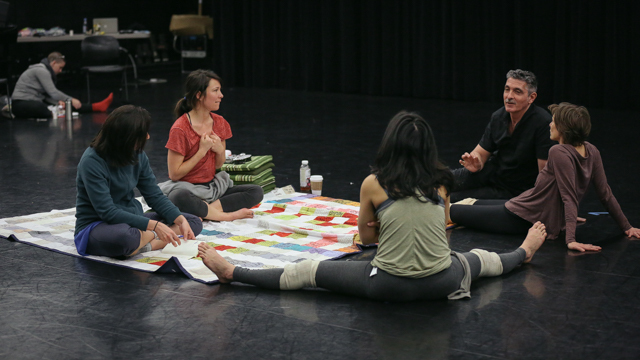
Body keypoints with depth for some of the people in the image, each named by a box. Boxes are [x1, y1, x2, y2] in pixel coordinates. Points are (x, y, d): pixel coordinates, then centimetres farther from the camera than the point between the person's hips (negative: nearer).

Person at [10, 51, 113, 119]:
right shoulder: (41, 71, -16)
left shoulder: (44, 71, 16)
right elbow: (53, 92, -20)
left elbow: (47, 95, 6)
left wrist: (58, 102, -11)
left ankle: (96, 107, -4)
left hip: (33, 101, 8)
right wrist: (72, 100, -12)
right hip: (21, 104, -8)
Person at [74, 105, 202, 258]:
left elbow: (155, 195, 5)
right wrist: (154, 225, -30)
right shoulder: (92, 162, -21)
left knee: (195, 222, 0)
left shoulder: (137, 155, 1)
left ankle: (145, 243, -19)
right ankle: (153, 235, -11)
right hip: (96, 226, -8)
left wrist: (181, 220, -12)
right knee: (125, 237, -44)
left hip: (131, 219, 8)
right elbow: (107, 211, -25)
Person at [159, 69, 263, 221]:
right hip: (186, 188, -7)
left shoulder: (220, 123, 5)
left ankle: (210, 208, -24)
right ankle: (226, 215, -26)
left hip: (211, 188, 7)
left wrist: (220, 150, -9)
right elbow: (174, 174, -15)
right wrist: (202, 151, -17)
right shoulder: (180, 129, -15)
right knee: (179, 198, -42)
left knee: (256, 192, -12)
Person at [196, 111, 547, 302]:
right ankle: (524, 253, 63)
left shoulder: (373, 184, -7)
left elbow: (365, 236, 8)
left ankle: (232, 272, 7)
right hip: (442, 283, 3)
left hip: (390, 286, -3)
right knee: (477, 258, 36)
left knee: (306, 271, 6)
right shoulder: (440, 183, 2)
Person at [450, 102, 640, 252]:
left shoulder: (560, 153, -27)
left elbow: (569, 198, -31)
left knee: (454, 211, 8)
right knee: (477, 204, 30)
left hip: (521, 218, -9)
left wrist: (570, 239, -35)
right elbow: (606, 194, -3)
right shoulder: (591, 151, -5)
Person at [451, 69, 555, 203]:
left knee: (451, 199, -13)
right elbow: (480, 152, 4)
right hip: (493, 172, 5)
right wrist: (476, 164, -19)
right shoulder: (498, 117, -5)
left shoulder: (543, 123, -26)